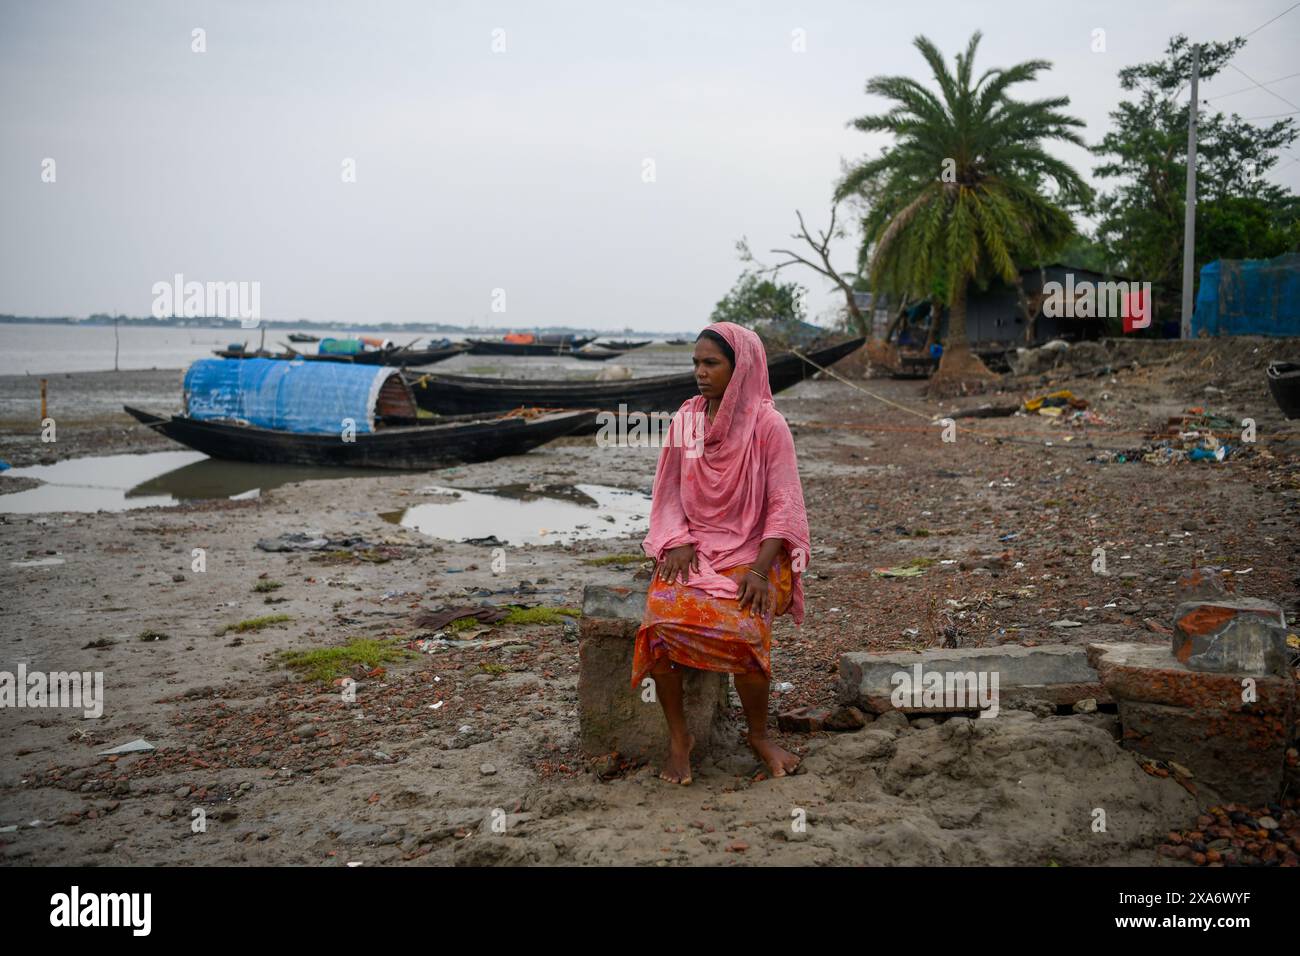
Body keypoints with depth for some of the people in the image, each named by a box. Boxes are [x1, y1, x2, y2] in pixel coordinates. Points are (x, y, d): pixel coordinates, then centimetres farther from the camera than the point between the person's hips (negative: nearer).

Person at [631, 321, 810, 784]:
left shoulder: (767, 424, -5)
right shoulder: (685, 419, 7)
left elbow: (782, 503, -7)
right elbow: (670, 491, 11)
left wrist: (760, 569, -18)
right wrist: (677, 542, -7)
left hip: (752, 551, -3)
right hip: (693, 548, 3)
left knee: (744, 631, -29)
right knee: (662, 621, -26)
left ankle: (759, 734, -1)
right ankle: (678, 737, -7)